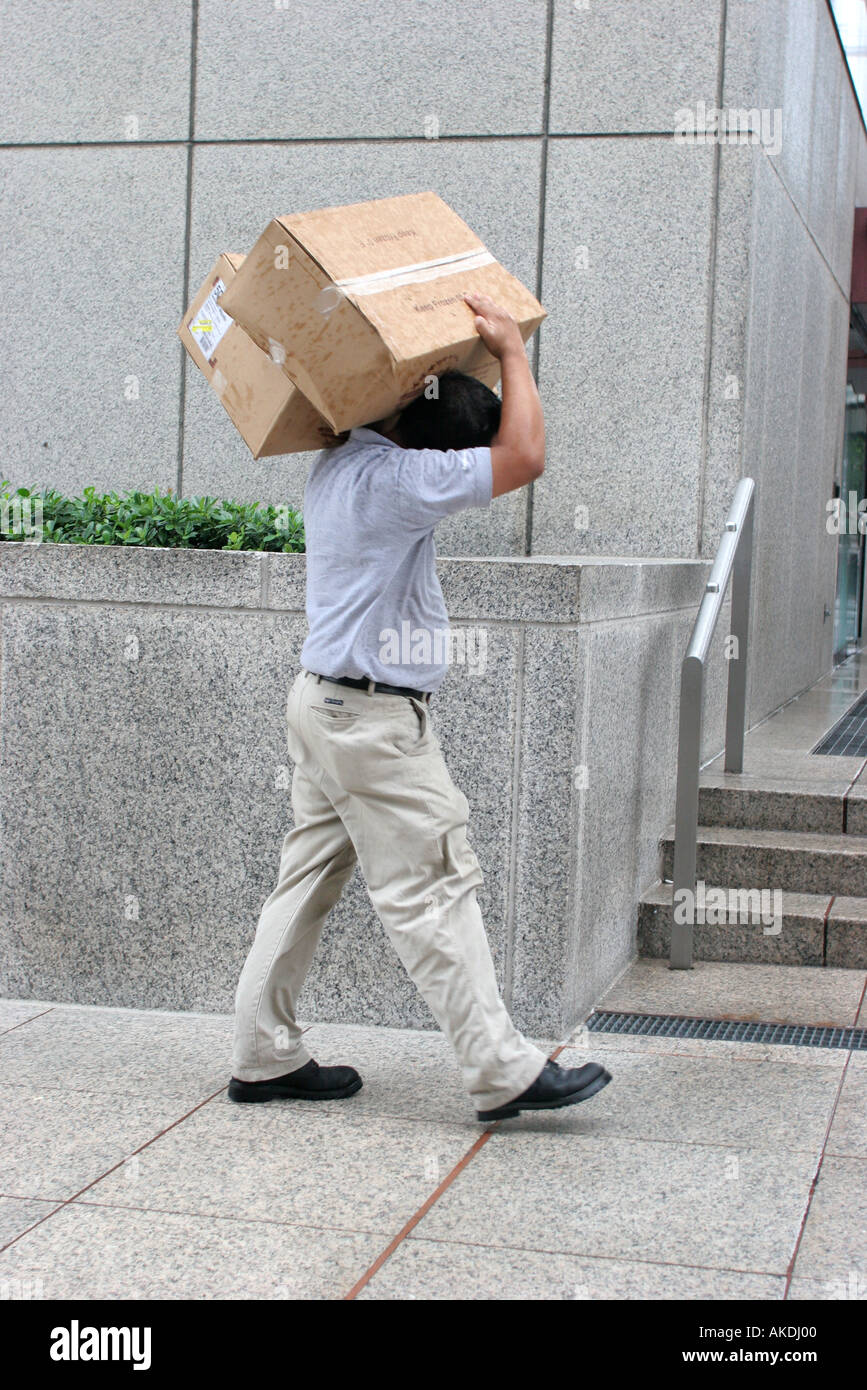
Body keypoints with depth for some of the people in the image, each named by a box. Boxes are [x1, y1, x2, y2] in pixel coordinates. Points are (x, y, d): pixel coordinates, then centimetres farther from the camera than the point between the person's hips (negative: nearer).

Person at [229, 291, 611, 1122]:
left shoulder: (341, 462, 9)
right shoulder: (388, 479, -20)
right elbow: (522, 458, -23)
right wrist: (512, 350, -11)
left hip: (326, 703, 10)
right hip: (375, 719, -10)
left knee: (309, 880, 13)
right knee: (431, 893, -6)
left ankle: (264, 1056, 19)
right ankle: (503, 1072, 0)